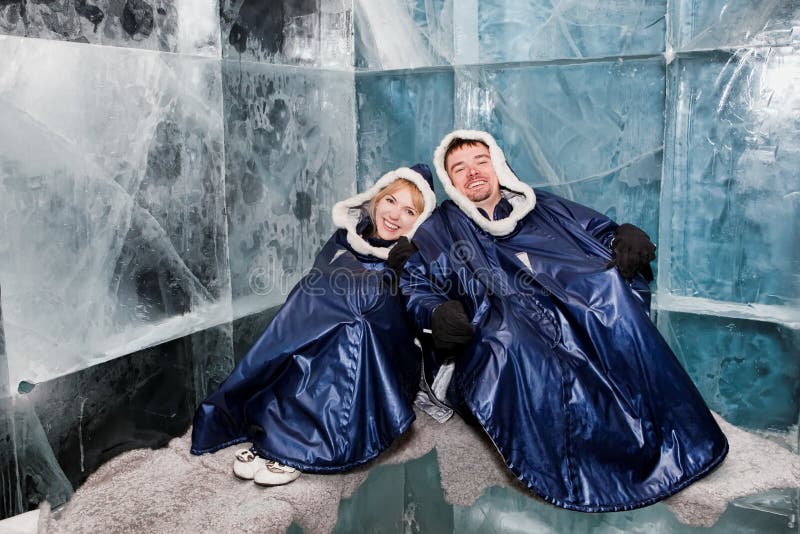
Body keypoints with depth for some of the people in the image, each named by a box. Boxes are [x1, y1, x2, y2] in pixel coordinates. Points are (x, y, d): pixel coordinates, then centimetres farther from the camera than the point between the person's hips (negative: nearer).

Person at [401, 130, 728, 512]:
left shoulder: (545, 208, 27)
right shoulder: (438, 232, 23)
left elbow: (604, 232, 25)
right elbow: (415, 287, 12)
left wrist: (628, 235, 1)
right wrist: (437, 312, -10)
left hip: (580, 315, 2)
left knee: (607, 285, -31)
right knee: (506, 336, -37)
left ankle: (666, 436, -29)